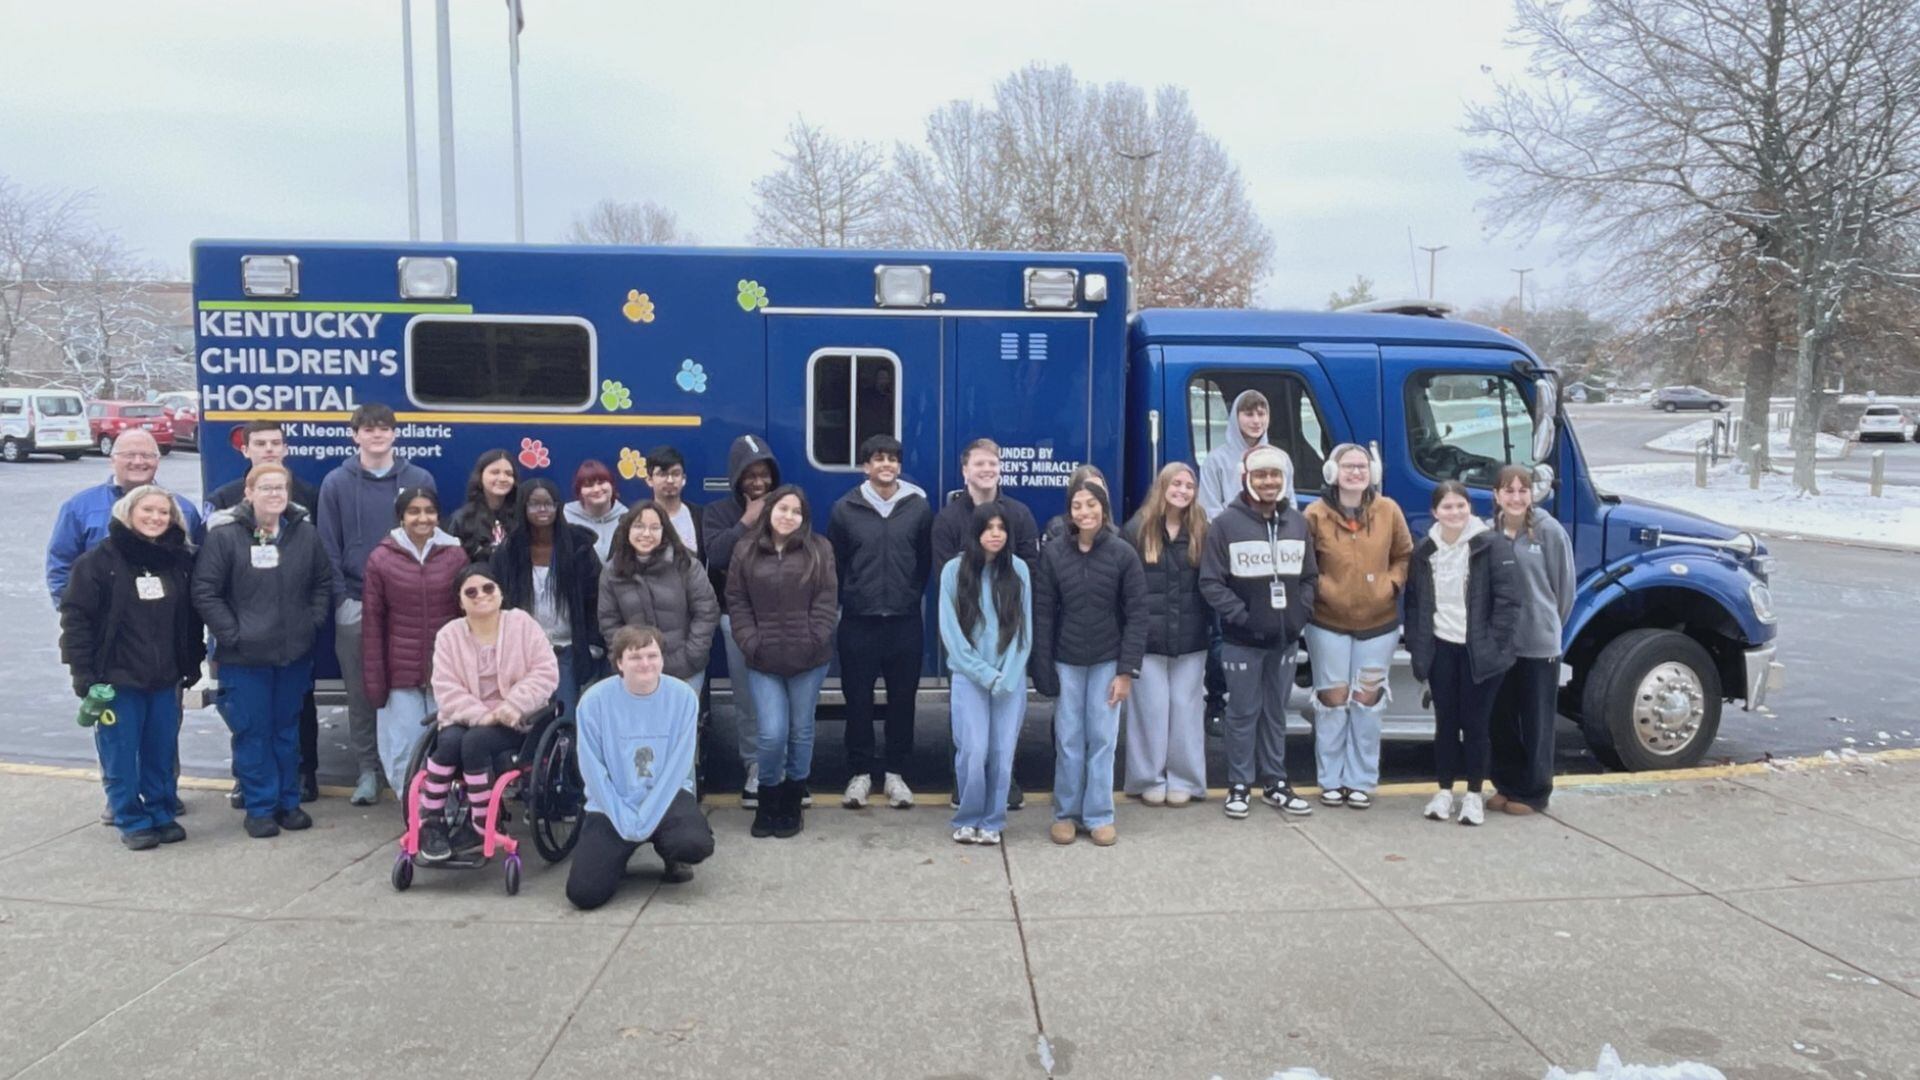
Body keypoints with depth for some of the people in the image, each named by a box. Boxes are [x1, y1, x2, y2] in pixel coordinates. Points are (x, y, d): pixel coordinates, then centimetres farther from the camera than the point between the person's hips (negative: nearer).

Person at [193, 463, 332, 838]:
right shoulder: (225, 536, -10)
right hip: (244, 656, -3)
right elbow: (204, 591, -9)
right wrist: (231, 634, -12)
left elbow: (324, 582, 13)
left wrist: (313, 622, 3)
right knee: (252, 732, 4)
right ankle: (259, 807, 15)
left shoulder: (305, 534, 2)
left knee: (287, 730, 14)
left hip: (294, 653, 4)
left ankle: (289, 802, 25)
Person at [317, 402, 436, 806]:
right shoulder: (337, 483, 4)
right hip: (355, 605, 0)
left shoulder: (420, 480, 4)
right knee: (360, 691, 6)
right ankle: (368, 769, 17)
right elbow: (328, 547, 3)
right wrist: (341, 599, -4)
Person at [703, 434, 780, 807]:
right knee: (747, 696, 2)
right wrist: (746, 523, -10)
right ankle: (755, 768, 14)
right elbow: (715, 555, -11)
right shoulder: (718, 512, 6)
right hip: (738, 616, 0)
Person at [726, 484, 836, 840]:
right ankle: (767, 804, 16)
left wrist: (813, 640, -10)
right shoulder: (746, 550, 6)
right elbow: (736, 601, 5)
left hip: (808, 657, 0)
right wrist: (750, 642, -5)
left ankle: (791, 805, 25)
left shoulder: (819, 550, 3)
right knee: (772, 734, -7)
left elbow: (827, 600, -1)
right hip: (763, 660, 0)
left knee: (801, 731, 9)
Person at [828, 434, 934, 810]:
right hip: (858, 620, 0)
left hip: (905, 621, 1)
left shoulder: (919, 507, 0)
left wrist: (911, 596, 8)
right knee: (858, 699, 5)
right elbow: (833, 563, 6)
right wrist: (848, 599, 8)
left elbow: (926, 560, 8)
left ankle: (896, 774, 19)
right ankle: (859, 773, 17)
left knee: (902, 698, 7)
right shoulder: (845, 509, -2)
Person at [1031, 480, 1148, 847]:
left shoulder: (1123, 554, -6)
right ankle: (1066, 814, 17)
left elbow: (1136, 614, -5)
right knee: (1068, 740, 4)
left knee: (1102, 738, 3)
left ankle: (1099, 815, 15)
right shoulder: (1053, 554, -3)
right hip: (1067, 661, 1)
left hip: (1108, 661, -1)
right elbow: (1043, 613, -1)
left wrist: (1127, 670, -9)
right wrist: (1043, 668, -6)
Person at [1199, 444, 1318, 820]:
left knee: (1276, 712, 15)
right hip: (1242, 641, -4)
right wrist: (1241, 615, -16)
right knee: (1243, 714, 4)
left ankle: (1275, 782, 26)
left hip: (1286, 639, 4)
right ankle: (1239, 785, 16)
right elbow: (1211, 582, -10)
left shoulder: (1297, 522, 7)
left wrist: (1301, 612, 0)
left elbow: (1309, 576, 14)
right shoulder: (1226, 524, -9)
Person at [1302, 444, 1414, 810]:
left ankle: (1361, 781, 18)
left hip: (1379, 623, 2)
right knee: (1333, 699, 5)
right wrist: (1317, 588, -11)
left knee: (1367, 700, 7)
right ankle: (1331, 780, 17)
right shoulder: (1316, 514, -9)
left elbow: (1405, 556, 8)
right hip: (1328, 623, -1)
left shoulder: (1388, 510, -3)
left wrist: (1392, 584, -6)